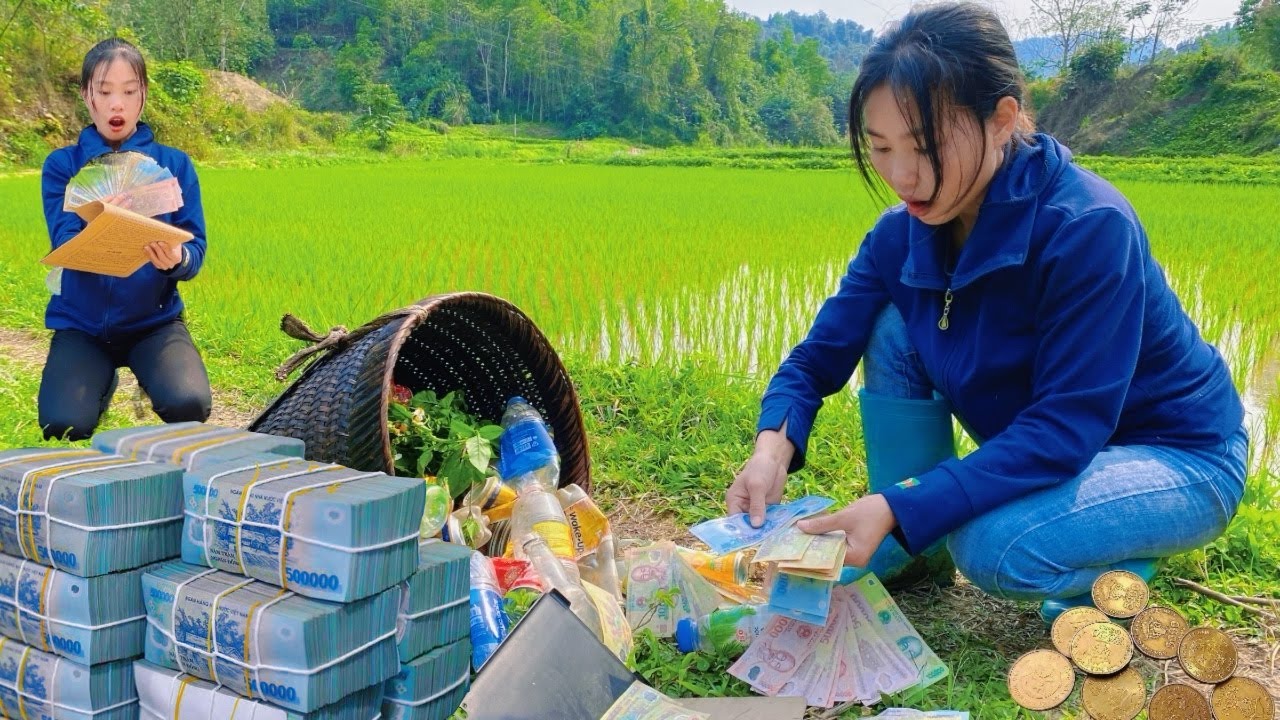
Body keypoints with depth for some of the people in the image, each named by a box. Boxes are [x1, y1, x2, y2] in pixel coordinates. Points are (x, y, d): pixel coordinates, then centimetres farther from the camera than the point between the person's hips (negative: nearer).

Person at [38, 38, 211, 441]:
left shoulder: (174, 164, 2)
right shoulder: (62, 164, 2)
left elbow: (195, 249, -4)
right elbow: (64, 245, -12)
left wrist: (176, 259, -29)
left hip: (154, 320, 0)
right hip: (82, 322, 0)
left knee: (188, 405, -28)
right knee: (64, 424, -24)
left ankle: (149, 378, 10)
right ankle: (102, 381, 13)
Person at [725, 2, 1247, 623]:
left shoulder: (1087, 227, -31)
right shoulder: (903, 234, -11)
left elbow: (1066, 431, -33)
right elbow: (819, 354, -8)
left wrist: (899, 508, -41)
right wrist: (773, 445, -30)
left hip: (1181, 459, -6)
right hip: (1041, 446, 7)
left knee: (994, 547, -33)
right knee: (893, 328, -10)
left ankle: (1120, 567, 1)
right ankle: (912, 554, 1)